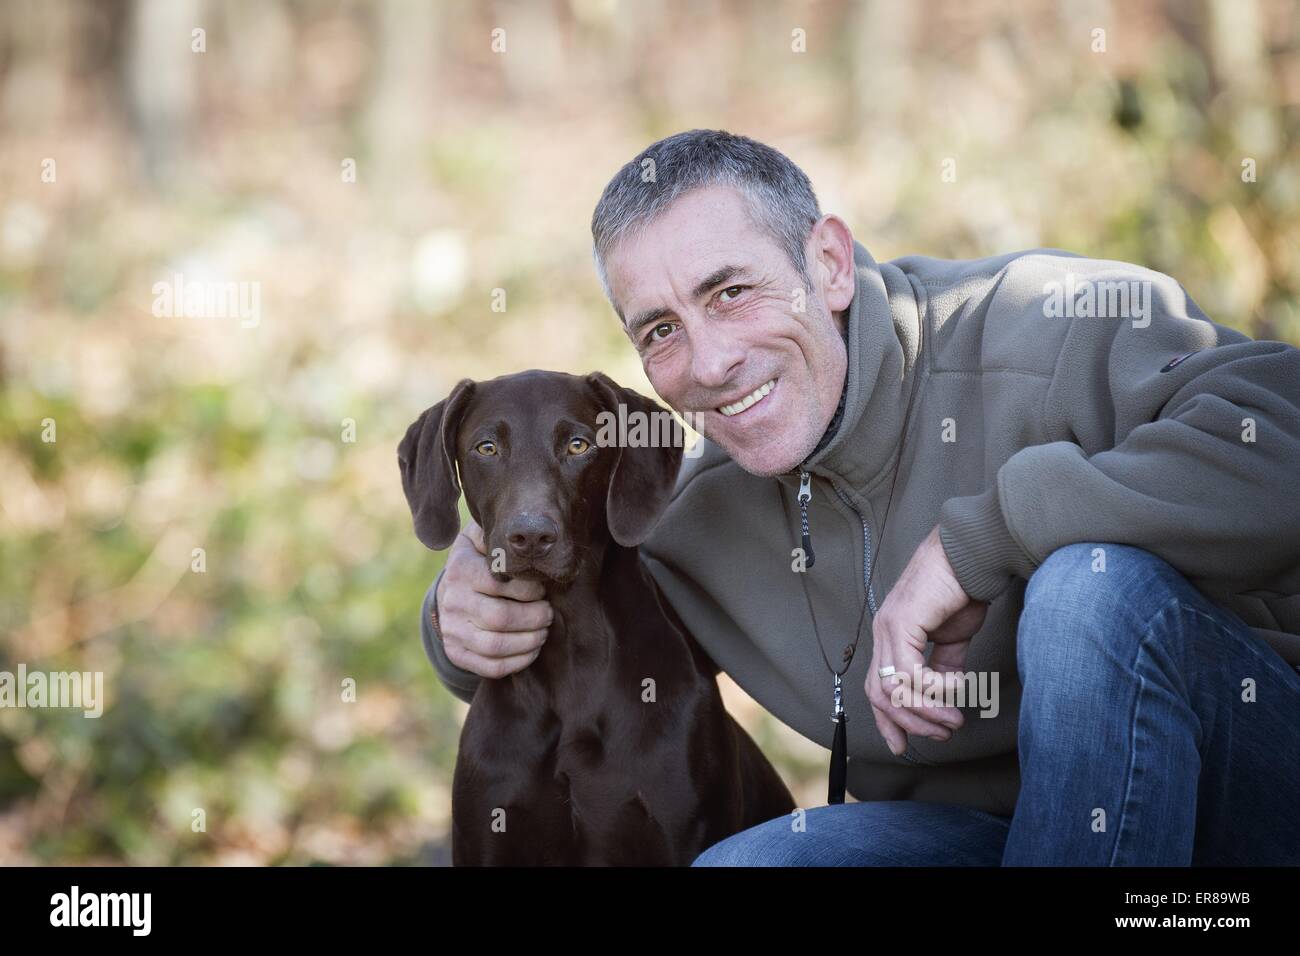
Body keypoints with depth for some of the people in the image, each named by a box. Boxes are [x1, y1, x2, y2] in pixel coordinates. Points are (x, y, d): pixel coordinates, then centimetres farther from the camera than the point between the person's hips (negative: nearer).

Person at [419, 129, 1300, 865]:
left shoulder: (1046, 329, -20)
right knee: (740, 861, -21)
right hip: (990, 832, 4)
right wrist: (471, 622, -6)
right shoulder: (701, 510, 1)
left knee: (1097, 582, -32)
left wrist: (983, 534, -33)